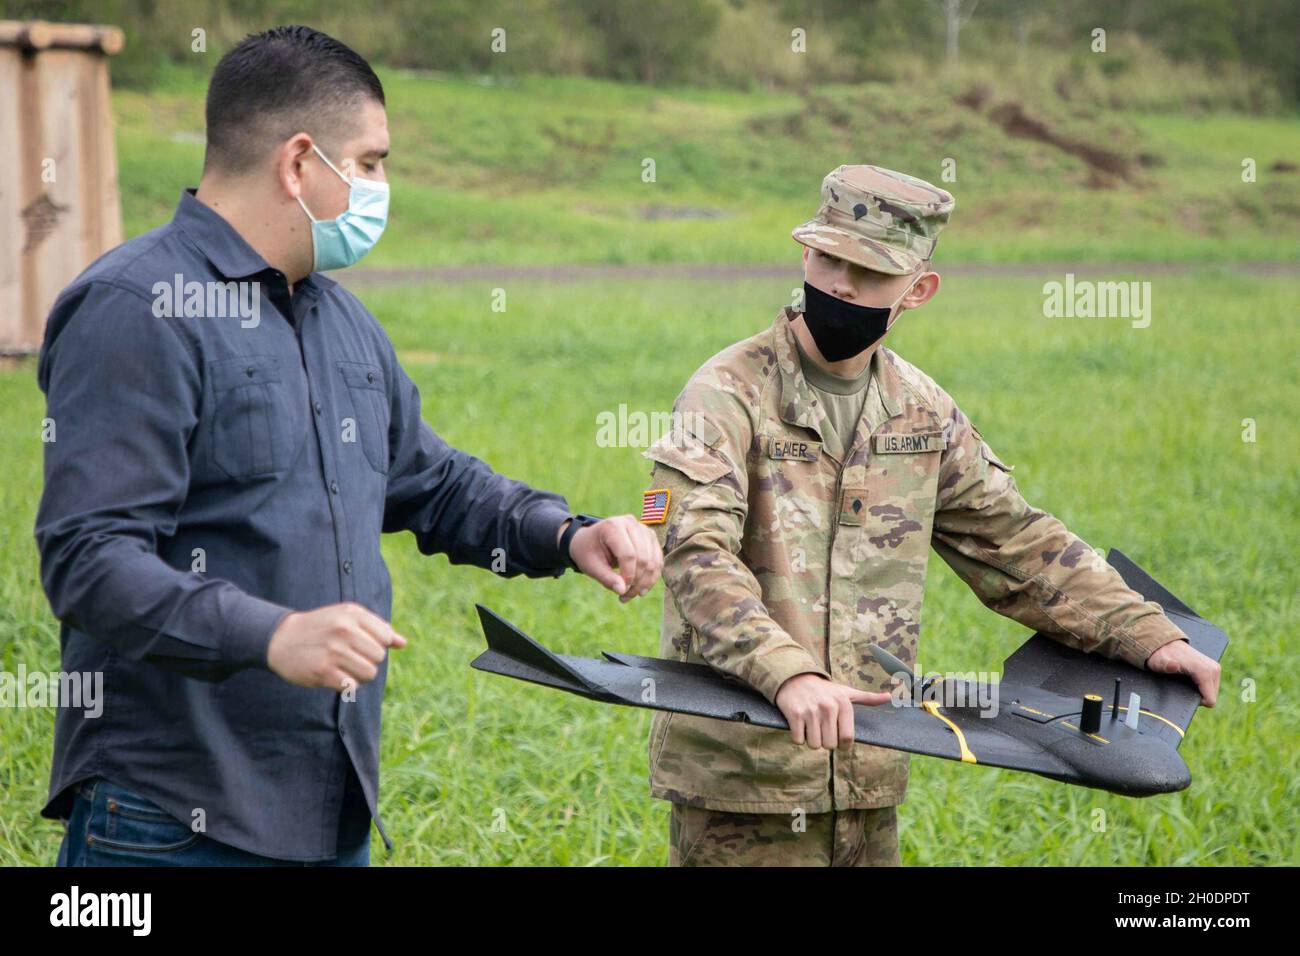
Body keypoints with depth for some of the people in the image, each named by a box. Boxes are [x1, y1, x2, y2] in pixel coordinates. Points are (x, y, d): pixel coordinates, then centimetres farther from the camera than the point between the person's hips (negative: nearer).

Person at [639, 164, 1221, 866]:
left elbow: (1015, 544, 19)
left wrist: (1149, 637, 11)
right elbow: (696, 555, -24)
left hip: (868, 783, 6)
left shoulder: (922, 411, 10)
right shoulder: (729, 394, -10)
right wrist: (789, 676, -39)